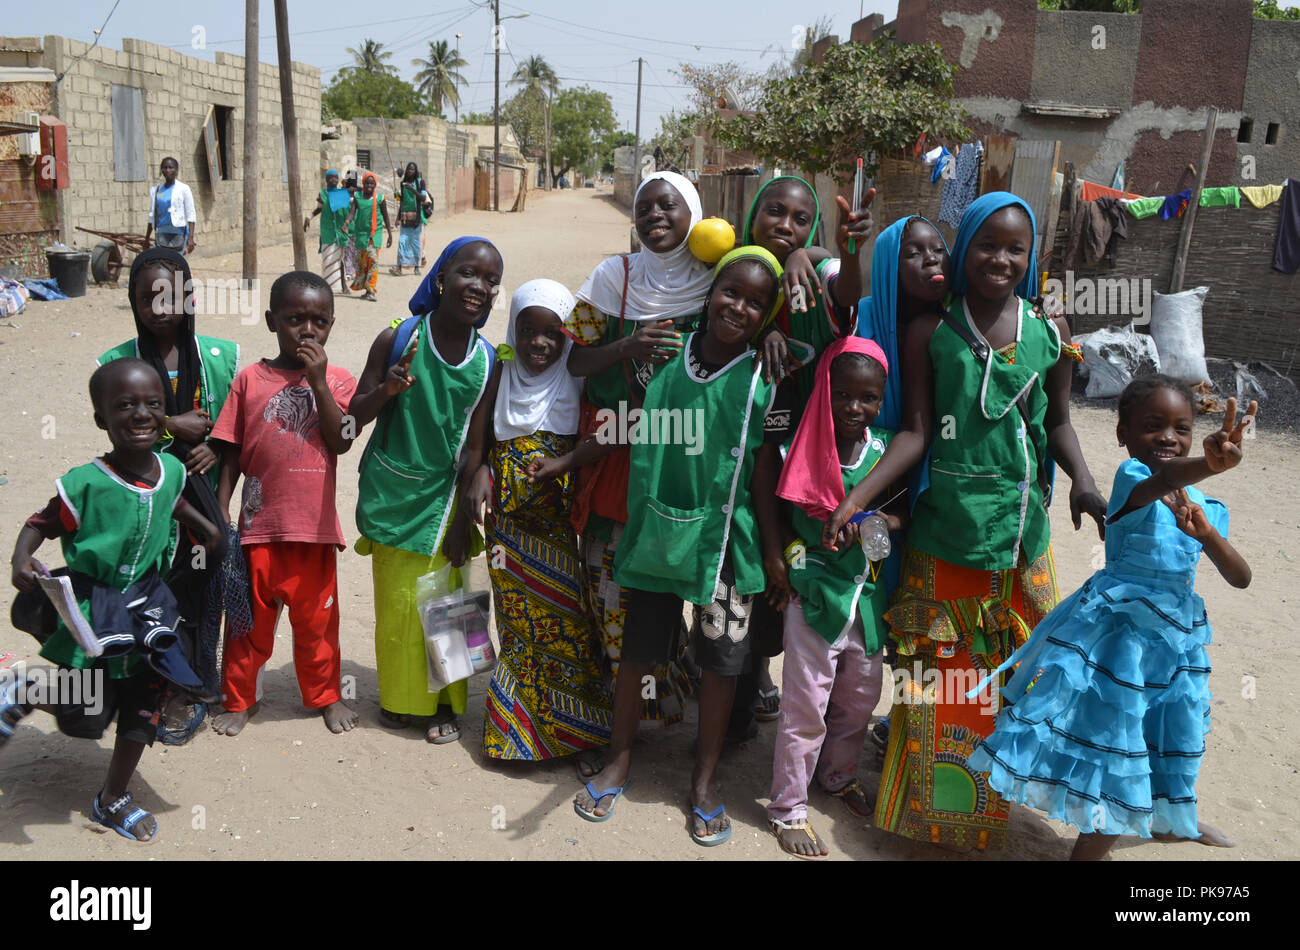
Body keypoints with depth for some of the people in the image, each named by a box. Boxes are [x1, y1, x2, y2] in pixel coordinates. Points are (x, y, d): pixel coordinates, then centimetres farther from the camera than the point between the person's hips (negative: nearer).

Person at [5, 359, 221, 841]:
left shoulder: (172, 470, -4)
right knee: (84, 715, 3)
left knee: (143, 709, 13)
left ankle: (113, 800, 34)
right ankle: (22, 696, 35)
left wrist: (202, 524, 14)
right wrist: (21, 559, -31)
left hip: (146, 609, 5)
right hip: (91, 613, -5)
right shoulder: (86, 484, -21)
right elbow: (40, 523, -13)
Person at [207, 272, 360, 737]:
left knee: (316, 618, 14)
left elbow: (342, 442, -15)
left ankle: (325, 694, 33)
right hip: (259, 523, 0)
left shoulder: (338, 381, 0)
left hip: (315, 524, 0)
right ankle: (241, 698, 31)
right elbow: (231, 453, 3)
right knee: (250, 618, 13)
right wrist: (220, 510, -1)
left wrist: (318, 381, -18)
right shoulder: (250, 379, 0)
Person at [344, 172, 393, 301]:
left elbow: (386, 217, 9)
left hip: (375, 233, -2)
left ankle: (371, 290, -12)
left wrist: (390, 234, 7)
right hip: (360, 232, 2)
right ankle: (360, 285, 19)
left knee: (373, 260, -11)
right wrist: (346, 223, -23)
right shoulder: (357, 197, 5)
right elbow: (352, 212, -4)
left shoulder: (380, 198, 2)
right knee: (361, 261, 7)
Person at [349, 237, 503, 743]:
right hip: (389, 490, 0)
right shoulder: (397, 338, -11)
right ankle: (399, 696, 31)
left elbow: (475, 446, -4)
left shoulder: (487, 361, -7)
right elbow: (356, 414, -5)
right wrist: (387, 389, -25)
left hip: (441, 494, 1)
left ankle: (445, 701, 24)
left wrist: (464, 518, -5)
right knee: (395, 601, 10)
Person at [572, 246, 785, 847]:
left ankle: (705, 777, 32)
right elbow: (630, 442, 6)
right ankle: (619, 759, 36)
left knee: (720, 660, 11)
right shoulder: (667, 364, -3)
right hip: (658, 532, 1)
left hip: (725, 541, -1)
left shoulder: (762, 382, -7)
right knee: (638, 650, 14)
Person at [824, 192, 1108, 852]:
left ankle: (988, 808, 35)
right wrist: (858, 495, -19)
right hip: (942, 532, -2)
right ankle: (932, 811, 29)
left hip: (1020, 529, 2)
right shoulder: (931, 331, -3)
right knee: (940, 672, 9)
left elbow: (1057, 422, 10)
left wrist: (1082, 480, -8)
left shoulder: (1050, 333, 3)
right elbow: (916, 431, -7)